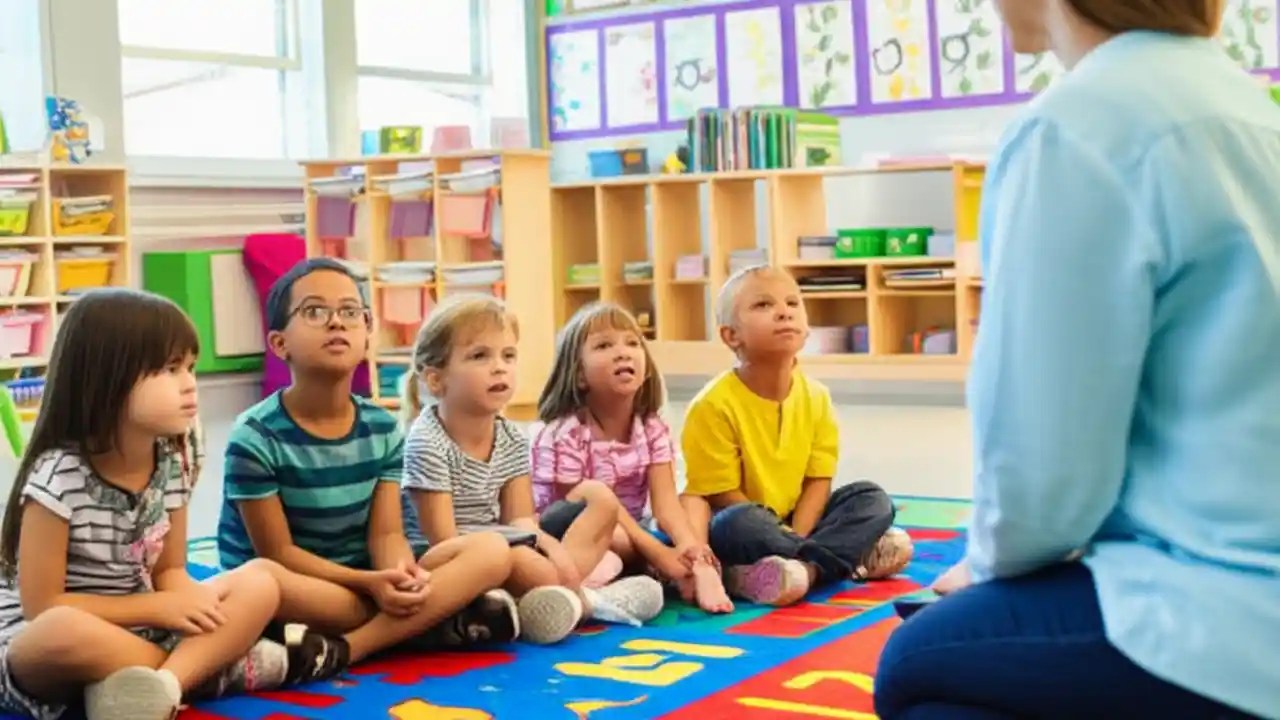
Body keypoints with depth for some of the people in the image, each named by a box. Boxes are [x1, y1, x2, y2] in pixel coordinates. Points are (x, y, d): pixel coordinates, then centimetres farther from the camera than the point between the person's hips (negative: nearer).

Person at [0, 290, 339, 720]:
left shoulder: (173, 461, -2)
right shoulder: (58, 476, -20)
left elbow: (169, 571, 6)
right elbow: (42, 606, -18)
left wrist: (189, 596, -18)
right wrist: (156, 608, -18)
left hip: (134, 631, 7)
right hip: (38, 650, -7)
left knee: (258, 583, -10)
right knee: (67, 631, -41)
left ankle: (161, 684, -30)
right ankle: (204, 666, -21)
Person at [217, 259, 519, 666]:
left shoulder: (382, 429, 2)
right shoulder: (255, 438, -13)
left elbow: (386, 533, -3)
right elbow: (278, 553, -14)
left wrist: (400, 572, -27)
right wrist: (369, 584, -25)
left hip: (364, 583, 5)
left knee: (492, 552, -15)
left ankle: (344, 649, -27)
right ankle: (434, 619, -22)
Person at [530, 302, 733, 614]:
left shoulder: (653, 429, -2)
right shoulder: (564, 434, -18)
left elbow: (665, 501, -12)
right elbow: (582, 511, -22)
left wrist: (689, 544, -35)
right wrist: (657, 552, -30)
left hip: (630, 535, 5)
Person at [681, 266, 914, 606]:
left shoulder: (815, 397, -2)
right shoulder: (714, 405, -18)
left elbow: (818, 480, -2)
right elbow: (721, 494, -17)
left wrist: (796, 539, -18)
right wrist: (786, 538, -22)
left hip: (795, 522, 6)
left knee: (872, 498, -8)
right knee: (739, 524, -37)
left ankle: (787, 569, -30)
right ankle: (853, 556, -25)